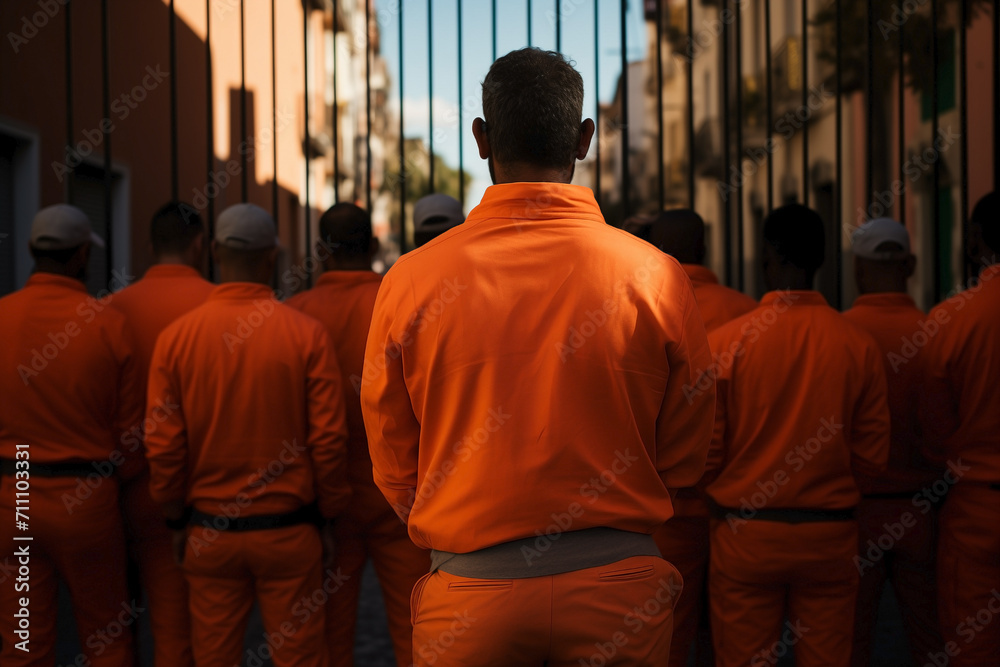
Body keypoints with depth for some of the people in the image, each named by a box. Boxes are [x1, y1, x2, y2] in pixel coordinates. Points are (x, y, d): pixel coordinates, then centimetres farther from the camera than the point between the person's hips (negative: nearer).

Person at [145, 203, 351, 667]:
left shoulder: (176, 336, -4)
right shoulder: (306, 333, -9)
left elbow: (163, 446, -2)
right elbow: (328, 438, -8)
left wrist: (176, 520, 11)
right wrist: (328, 517, 5)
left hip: (208, 534, 2)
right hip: (289, 532, -1)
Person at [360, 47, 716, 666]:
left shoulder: (411, 279, -7)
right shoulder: (657, 276, -8)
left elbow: (393, 470, 3)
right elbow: (685, 459, 3)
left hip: (467, 590, 0)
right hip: (620, 588, 0)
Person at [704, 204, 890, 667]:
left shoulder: (724, 341, -9)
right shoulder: (860, 346, -4)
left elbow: (706, 454, -7)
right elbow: (872, 458, 0)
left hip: (744, 537, -2)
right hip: (830, 538, 2)